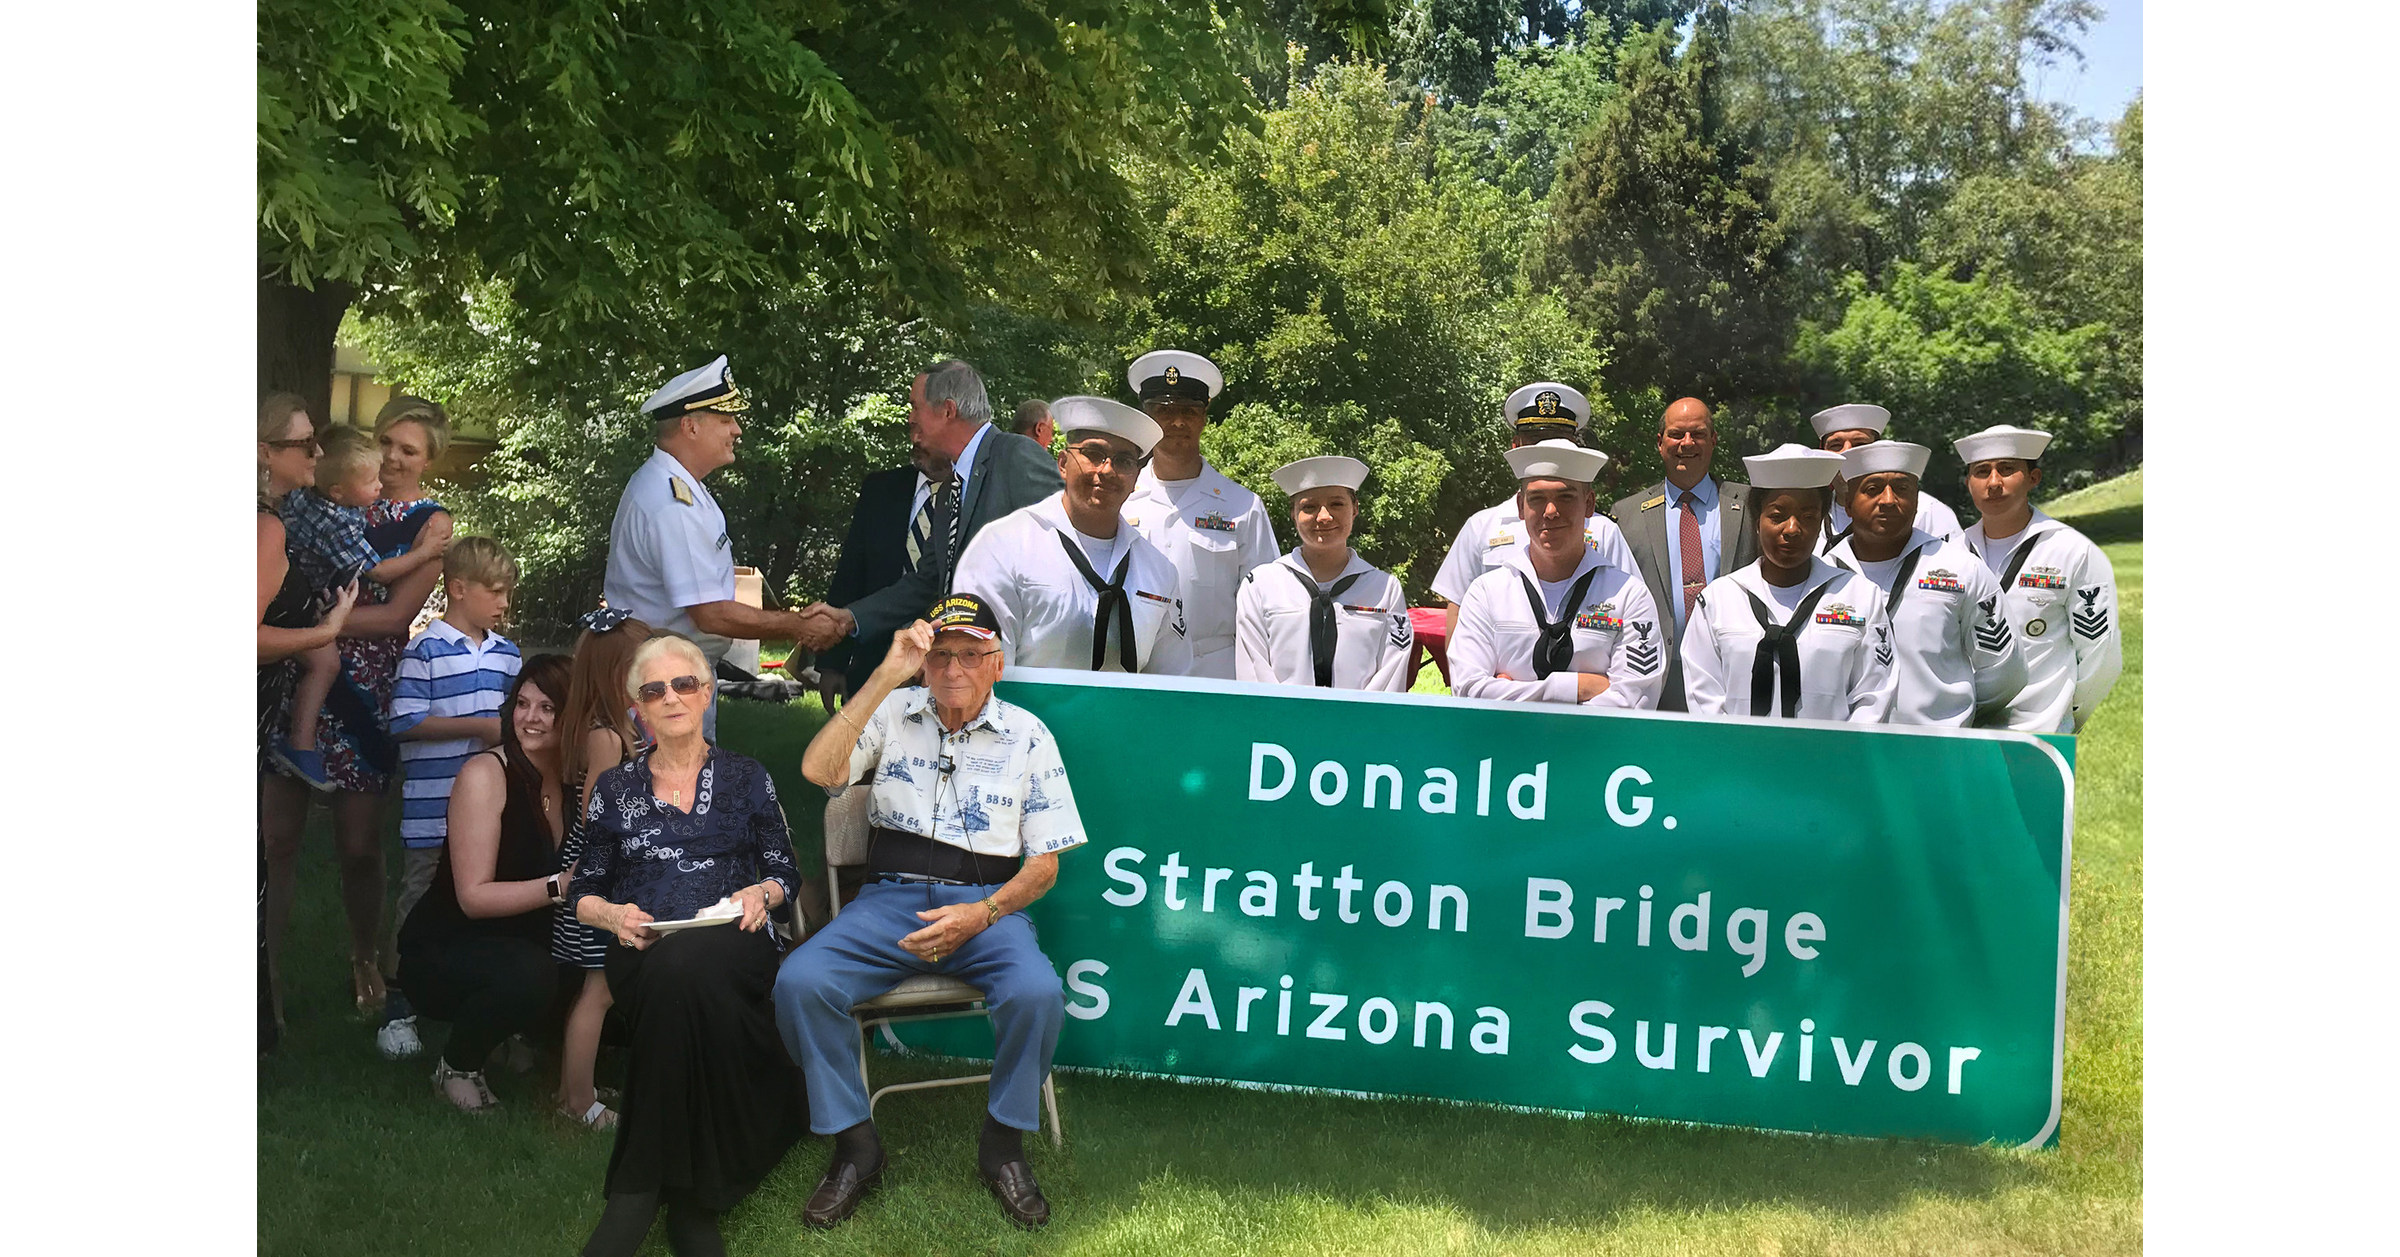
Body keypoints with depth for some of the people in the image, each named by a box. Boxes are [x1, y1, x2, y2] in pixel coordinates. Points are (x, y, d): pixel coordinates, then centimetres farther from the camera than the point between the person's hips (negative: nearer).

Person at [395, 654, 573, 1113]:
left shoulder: (572, 783, 1)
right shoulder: (485, 773, -17)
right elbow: (474, 896, -22)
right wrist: (558, 886, -34)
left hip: (524, 944, 6)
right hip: (439, 951, -6)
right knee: (527, 974, -36)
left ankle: (520, 1037, 12)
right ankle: (457, 1066, -5)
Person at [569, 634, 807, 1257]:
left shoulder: (746, 778, 17)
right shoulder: (614, 788, 18)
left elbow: (785, 874, 17)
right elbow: (583, 891, 17)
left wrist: (761, 893, -6)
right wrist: (611, 914, -5)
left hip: (732, 944, 0)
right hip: (643, 952, 1)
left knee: (687, 966, -39)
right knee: (678, 969, -39)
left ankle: (640, 1189, -33)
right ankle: (687, 1201, -32)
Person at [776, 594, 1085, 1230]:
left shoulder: (1028, 736, 8)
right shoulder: (894, 712, 10)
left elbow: (1045, 863, 7)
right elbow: (818, 770, -10)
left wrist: (982, 915, -12)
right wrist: (887, 675, -13)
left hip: (988, 902, -1)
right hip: (891, 896, 1)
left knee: (1038, 994, -32)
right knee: (798, 982, -26)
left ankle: (1003, 1144, -6)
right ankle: (854, 1144, -7)